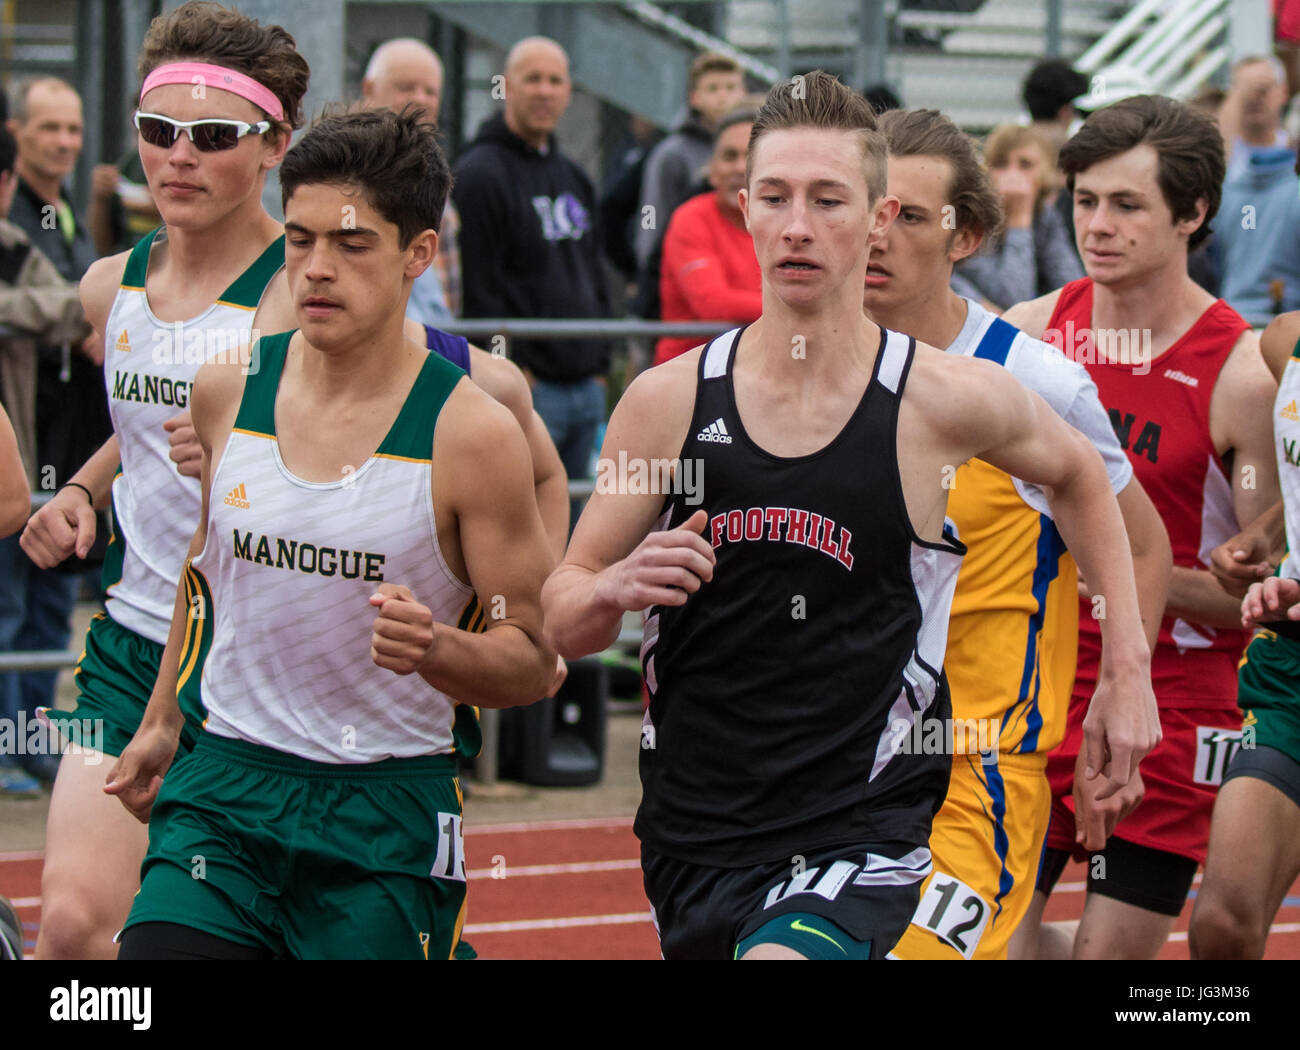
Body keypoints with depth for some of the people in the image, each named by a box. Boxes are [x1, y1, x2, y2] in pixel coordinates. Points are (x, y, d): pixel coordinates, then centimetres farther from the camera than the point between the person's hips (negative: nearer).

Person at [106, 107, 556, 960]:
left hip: (390, 816, -2)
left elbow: (534, 662, -5)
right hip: (222, 789, 2)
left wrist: (435, 649, -25)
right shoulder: (226, 391, 3)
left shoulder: (469, 433, -9)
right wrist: (164, 722, 27)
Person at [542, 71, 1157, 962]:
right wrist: (612, 592, -16)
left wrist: (1128, 670, 14)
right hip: (693, 836, 4)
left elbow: (1078, 474, 17)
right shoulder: (669, 401, 0)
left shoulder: (950, 402, -5)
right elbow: (561, 618, 7)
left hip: (865, 836, -4)